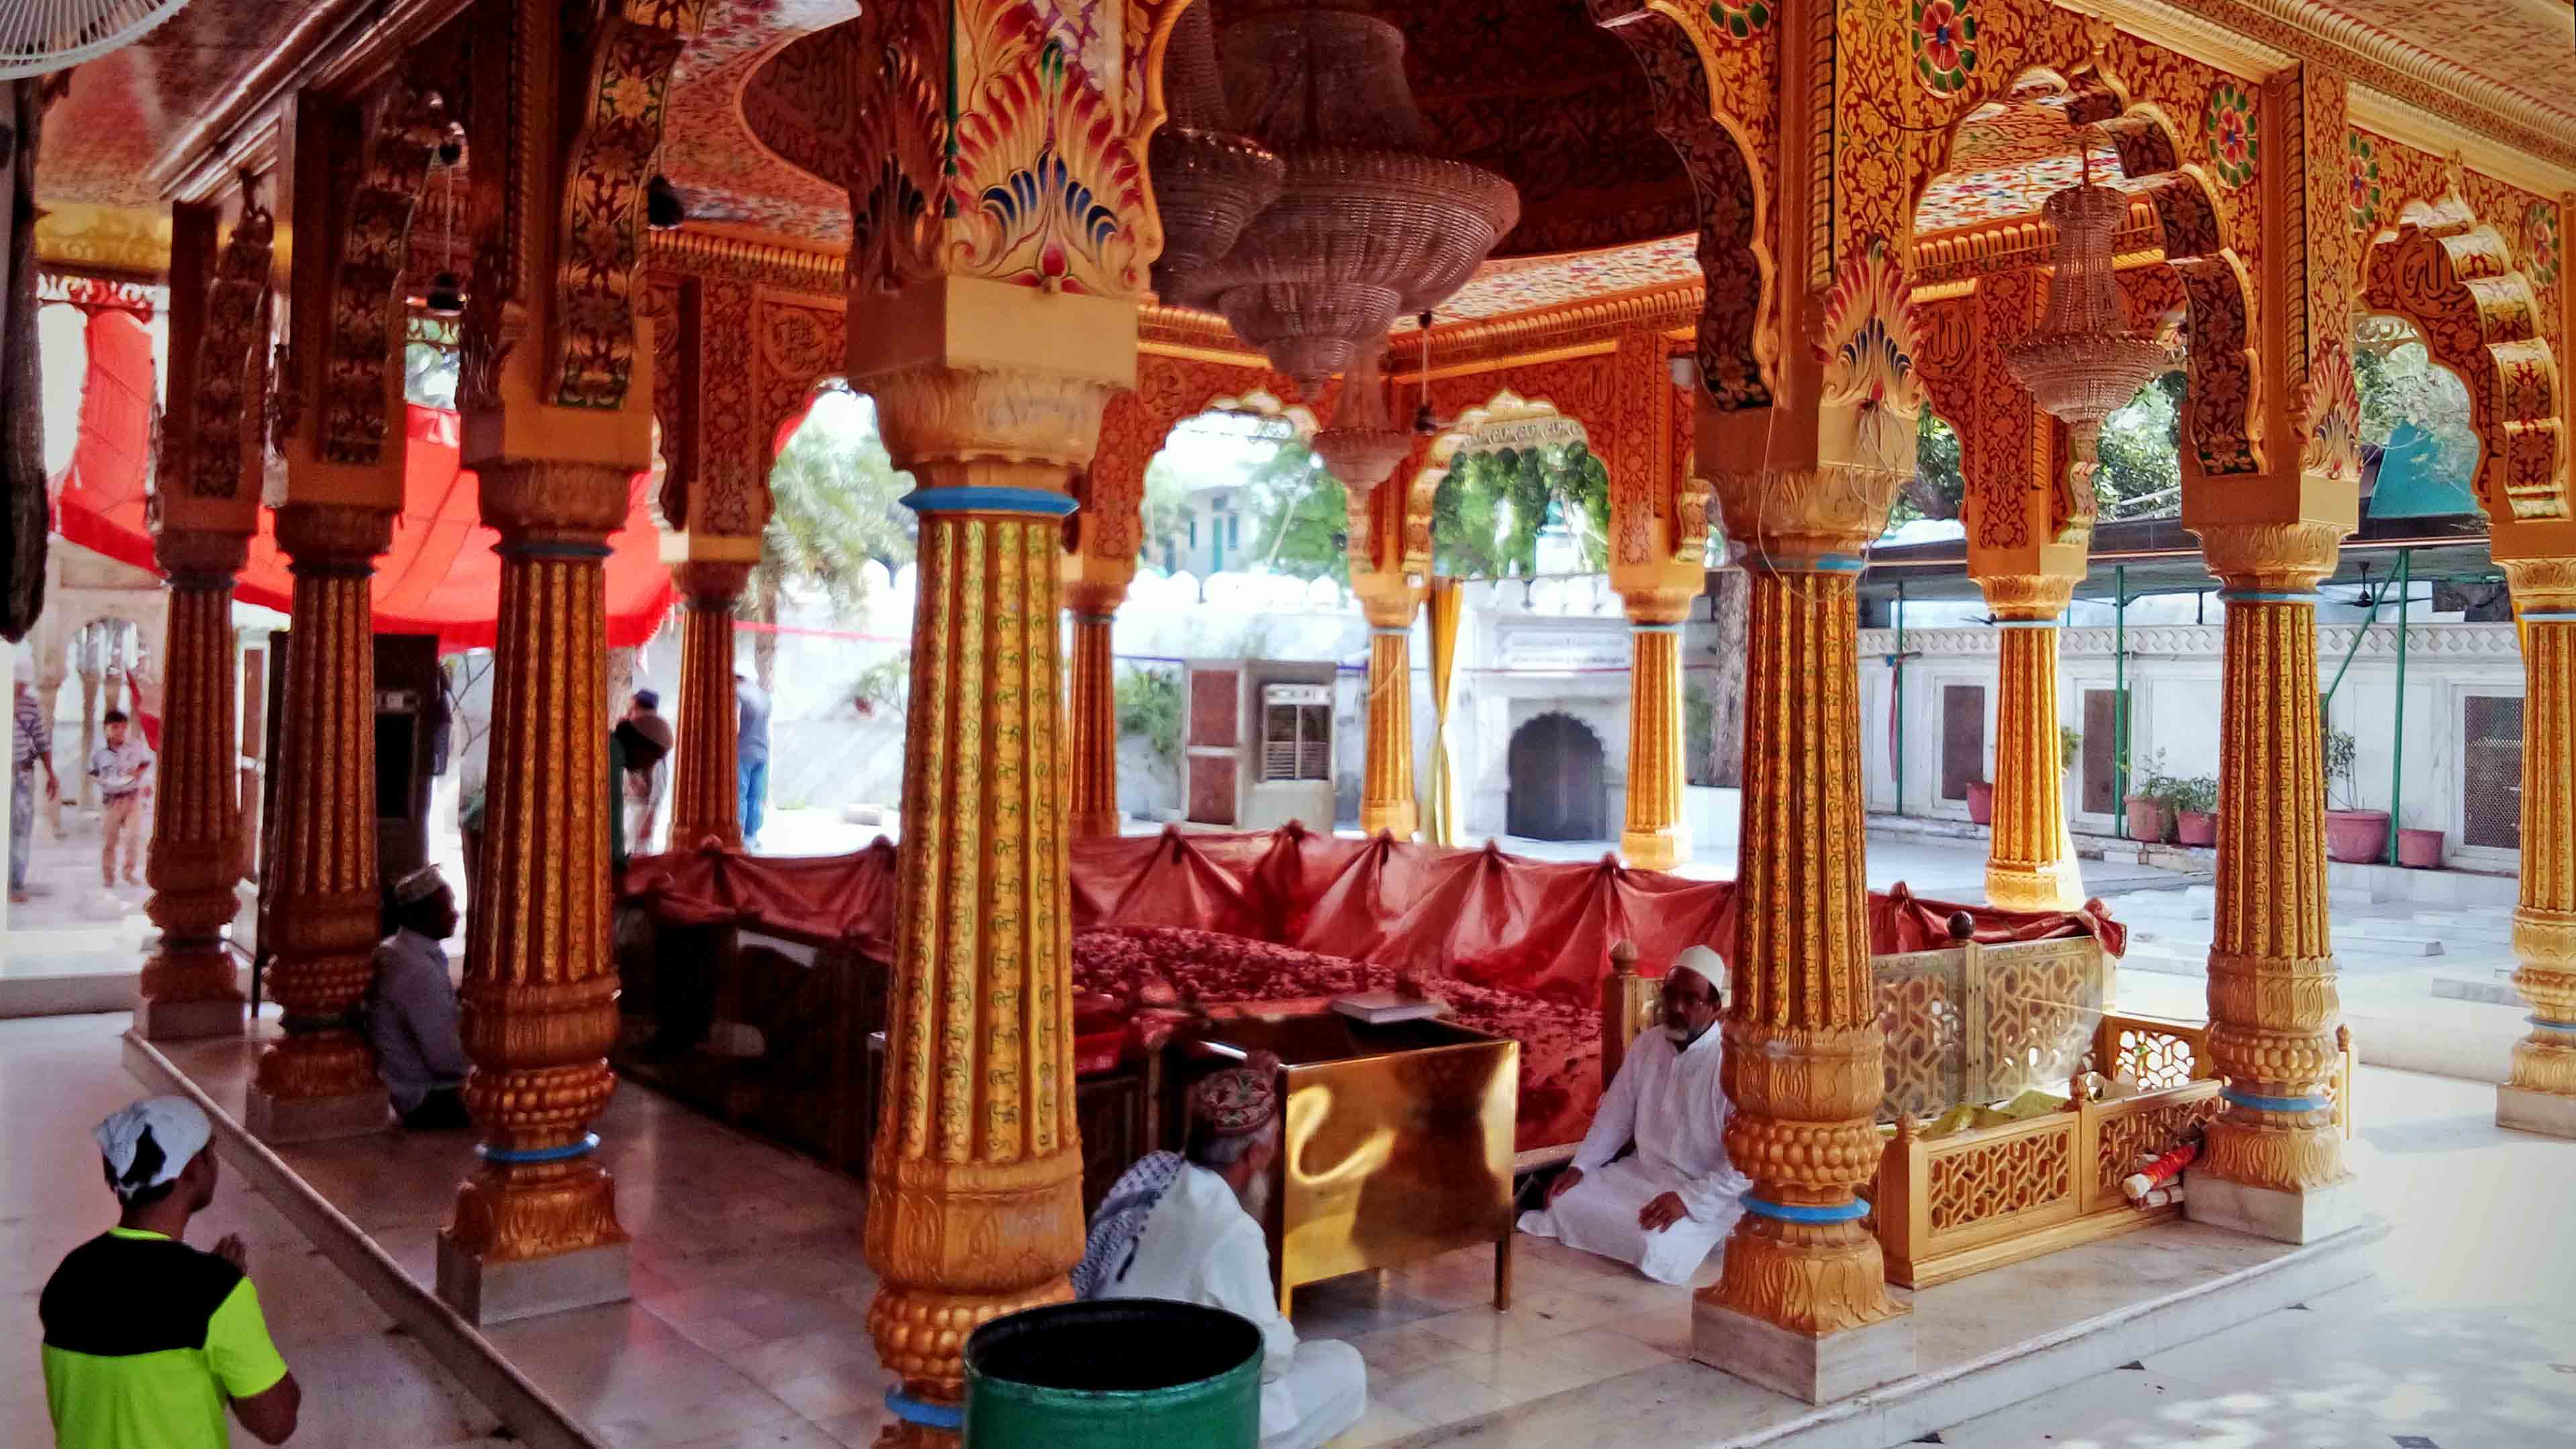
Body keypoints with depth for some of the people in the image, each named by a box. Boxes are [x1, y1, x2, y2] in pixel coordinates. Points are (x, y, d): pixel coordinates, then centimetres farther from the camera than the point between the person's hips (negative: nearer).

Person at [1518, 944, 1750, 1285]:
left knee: (1656, 1248, -29)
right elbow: (1615, 1116, 12)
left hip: (1708, 1193, -5)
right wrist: (1580, 1166, 0)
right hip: (1643, 1174, 5)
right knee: (1565, 1199, -11)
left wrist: (1689, 1199, -30)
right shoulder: (1646, 1045, 1)